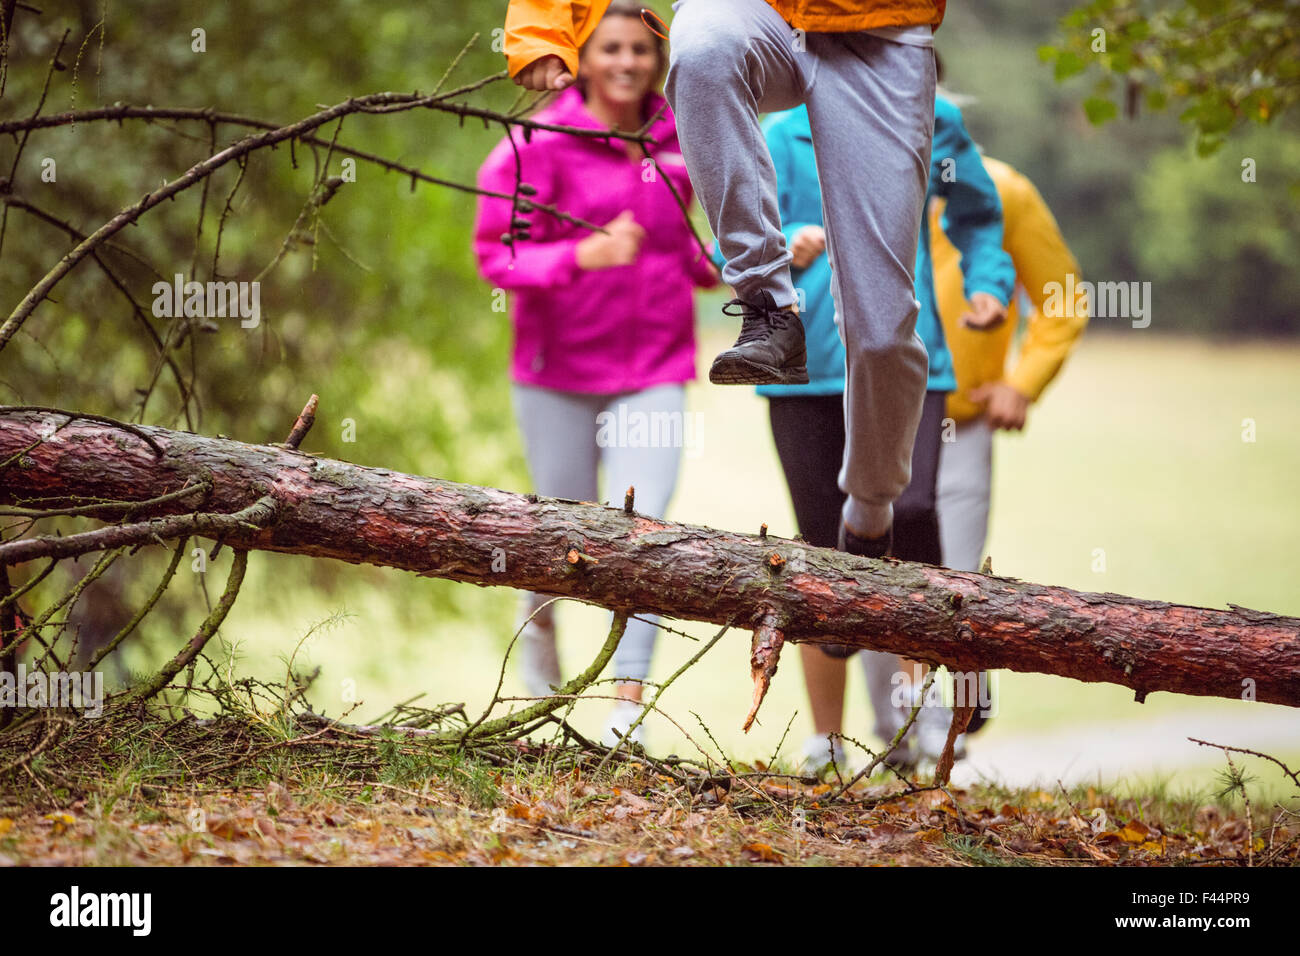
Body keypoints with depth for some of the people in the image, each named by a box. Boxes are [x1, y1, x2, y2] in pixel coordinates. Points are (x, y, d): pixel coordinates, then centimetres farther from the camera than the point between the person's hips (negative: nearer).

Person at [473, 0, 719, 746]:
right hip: (558, 367, -2)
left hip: (651, 371, 2)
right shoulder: (540, 146, -9)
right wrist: (583, 255, -26)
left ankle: (629, 701, -11)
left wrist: (721, 268, 4)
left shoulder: (674, 142, 6)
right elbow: (496, 253, -12)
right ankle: (540, 617, 44)